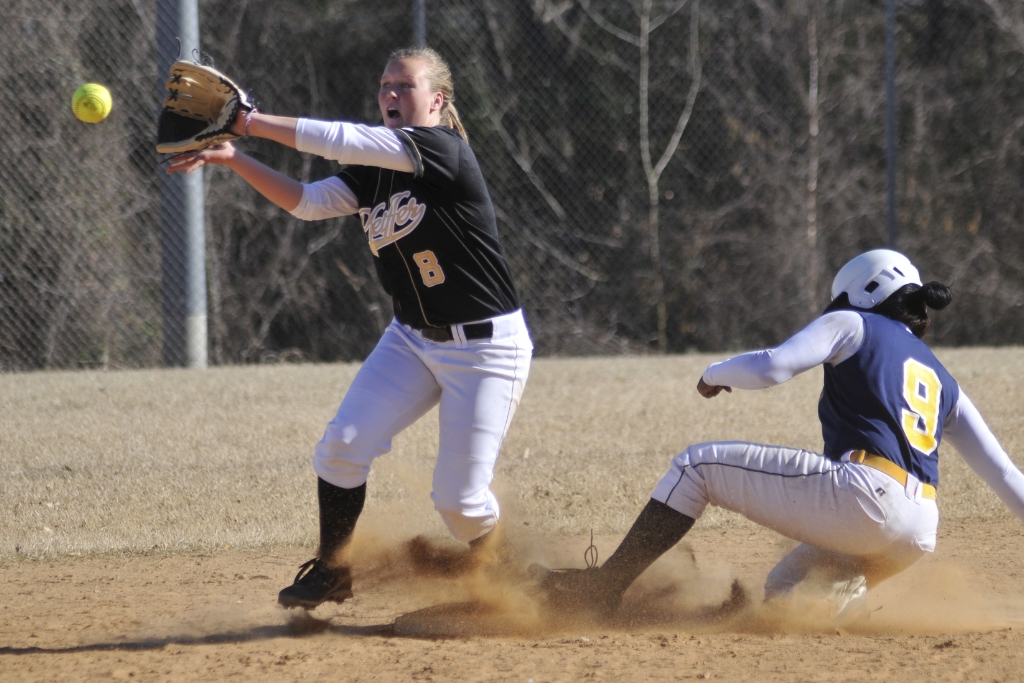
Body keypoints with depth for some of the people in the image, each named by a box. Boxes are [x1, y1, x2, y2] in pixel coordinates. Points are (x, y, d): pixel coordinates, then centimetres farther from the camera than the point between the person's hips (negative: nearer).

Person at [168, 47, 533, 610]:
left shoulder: (445, 150, -20)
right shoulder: (374, 171, 5)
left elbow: (343, 142, -28)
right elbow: (307, 202, -3)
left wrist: (253, 123, -27)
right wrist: (233, 158, -15)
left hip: (487, 348, -7)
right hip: (413, 339, 7)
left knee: (459, 499, -7)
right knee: (343, 445, -10)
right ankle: (331, 573, 8)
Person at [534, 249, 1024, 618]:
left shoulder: (853, 325, 13)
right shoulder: (944, 384, 29)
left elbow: (771, 367, -1)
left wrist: (716, 374, 18)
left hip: (861, 496, -7)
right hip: (919, 535, 7)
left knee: (697, 466, 7)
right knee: (784, 586, 26)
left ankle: (603, 587, -1)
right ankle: (839, 598, -9)